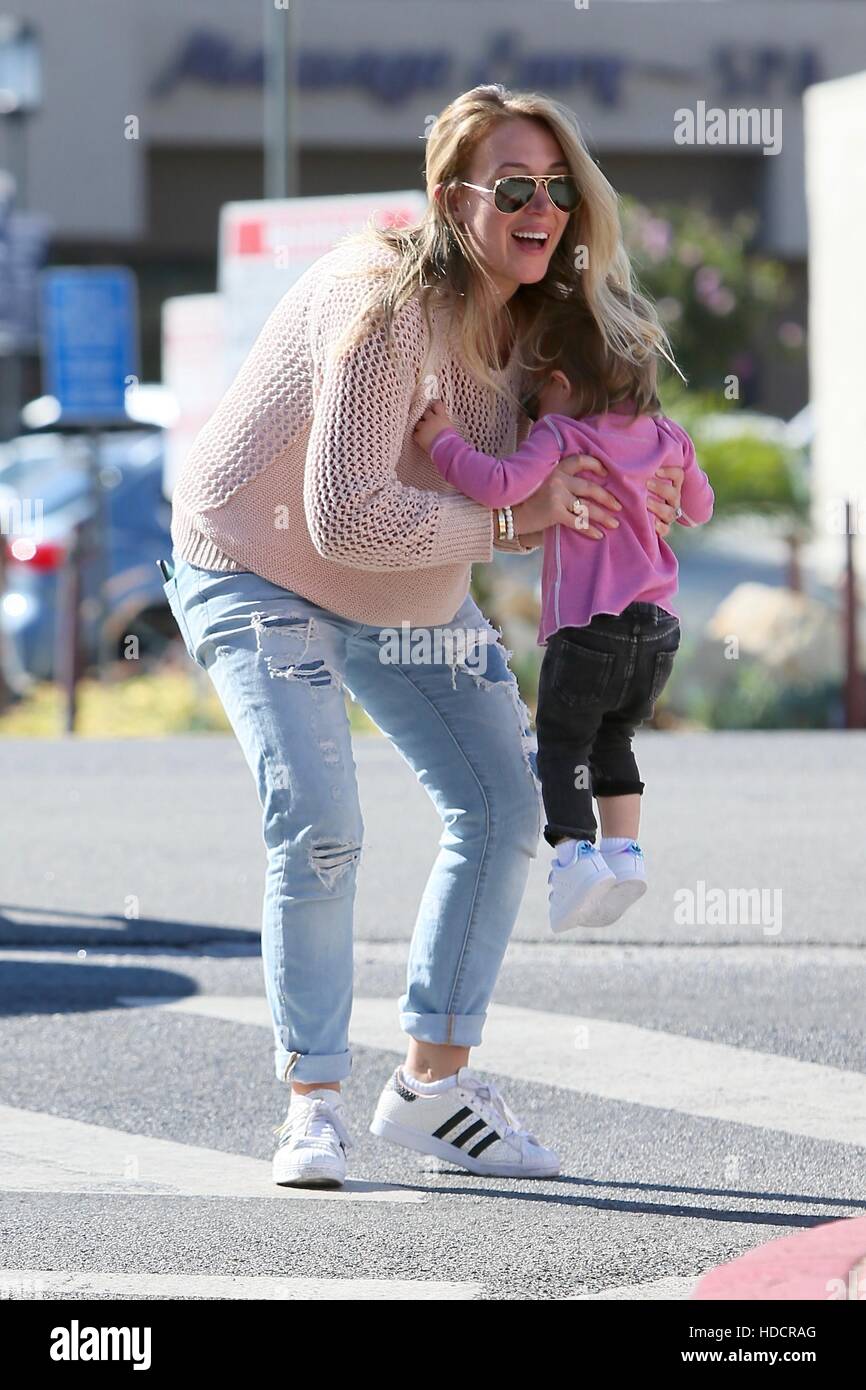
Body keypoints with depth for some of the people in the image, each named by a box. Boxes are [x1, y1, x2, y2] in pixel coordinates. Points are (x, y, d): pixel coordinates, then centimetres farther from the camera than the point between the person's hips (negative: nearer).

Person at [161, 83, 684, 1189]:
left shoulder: (535, 313, -8)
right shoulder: (385, 307, -33)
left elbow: (530, 476, 5)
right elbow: (347, 517, -37)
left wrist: (625, 505, -15)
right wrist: (510, 521, -31)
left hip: (410, 592, 8)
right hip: (258, 569, -8)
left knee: (504, 803, 3)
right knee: (316, 824, -21)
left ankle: (430, 1085, 12)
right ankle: (313, 1106, -8)